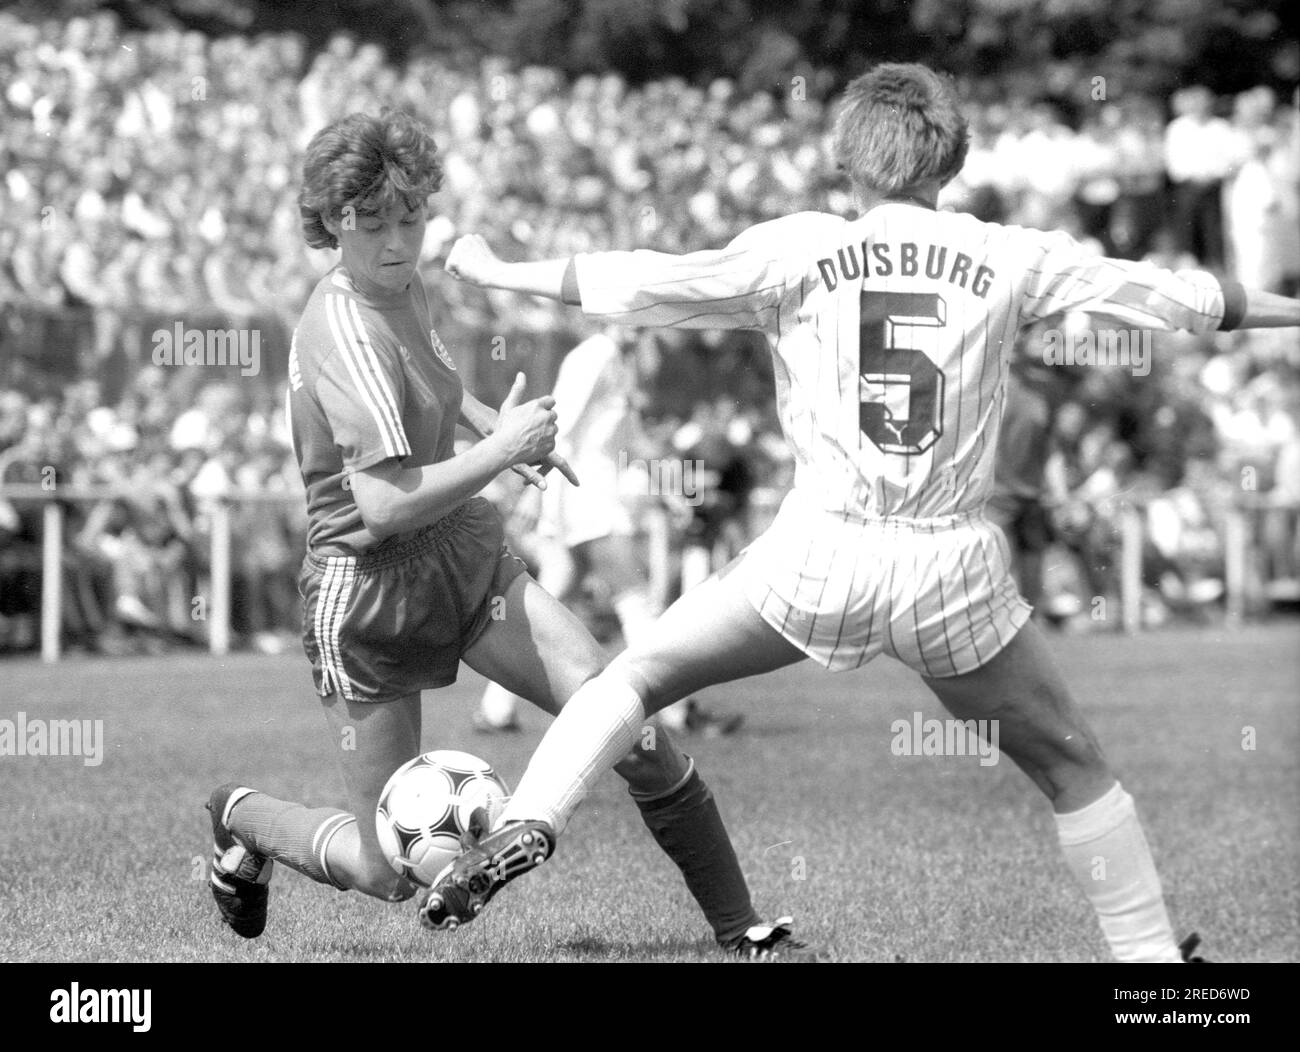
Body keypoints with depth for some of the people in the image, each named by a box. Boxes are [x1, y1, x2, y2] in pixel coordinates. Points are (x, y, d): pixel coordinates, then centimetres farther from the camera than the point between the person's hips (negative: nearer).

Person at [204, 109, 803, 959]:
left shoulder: (404, 288, 3)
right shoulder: (346, 335, -24)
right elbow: (385, 506, -32)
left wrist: (491, 425, 17)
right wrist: (501, 449, -23)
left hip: (469, 555, 7)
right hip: (369, 594, -7)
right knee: (389, 876, 1)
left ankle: (740, 927, 0)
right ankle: (241, 817, 32)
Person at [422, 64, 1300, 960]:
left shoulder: (796, 249, 2)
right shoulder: (1010, 259, 5)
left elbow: (639, 283, 1)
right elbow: (1175, 297, 10)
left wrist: (497, 272, 13)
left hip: (821, 555, -1)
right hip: (954, 569, 1)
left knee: (638, 676, 16)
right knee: (1075, 768, 18)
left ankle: (526, 827, -3)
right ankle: (1152, 951, 19)